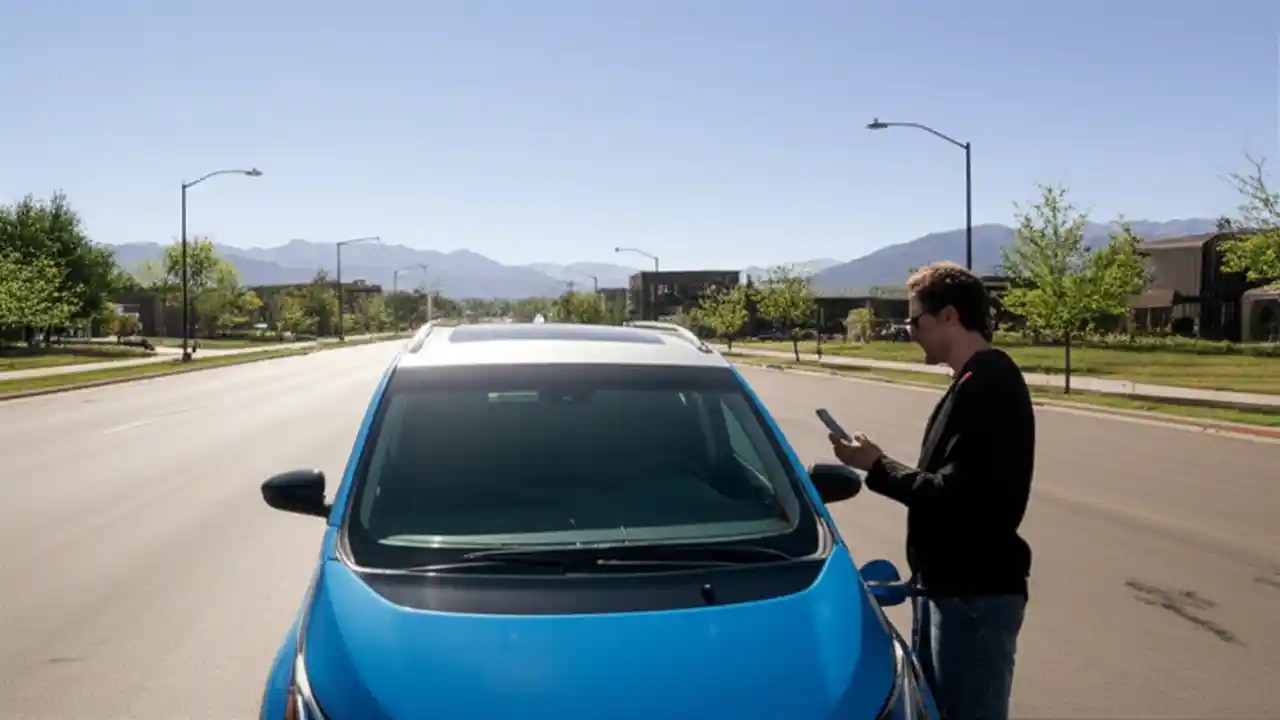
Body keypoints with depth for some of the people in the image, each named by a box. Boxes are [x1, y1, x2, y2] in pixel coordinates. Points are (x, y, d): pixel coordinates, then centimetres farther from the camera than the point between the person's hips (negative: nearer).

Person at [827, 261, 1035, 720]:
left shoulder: (987, 386, -21)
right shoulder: (976, 383, 12)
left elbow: (955, 496, -26)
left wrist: (876, 467, -15)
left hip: (976, 594, -10)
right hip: (950, 585, 10)